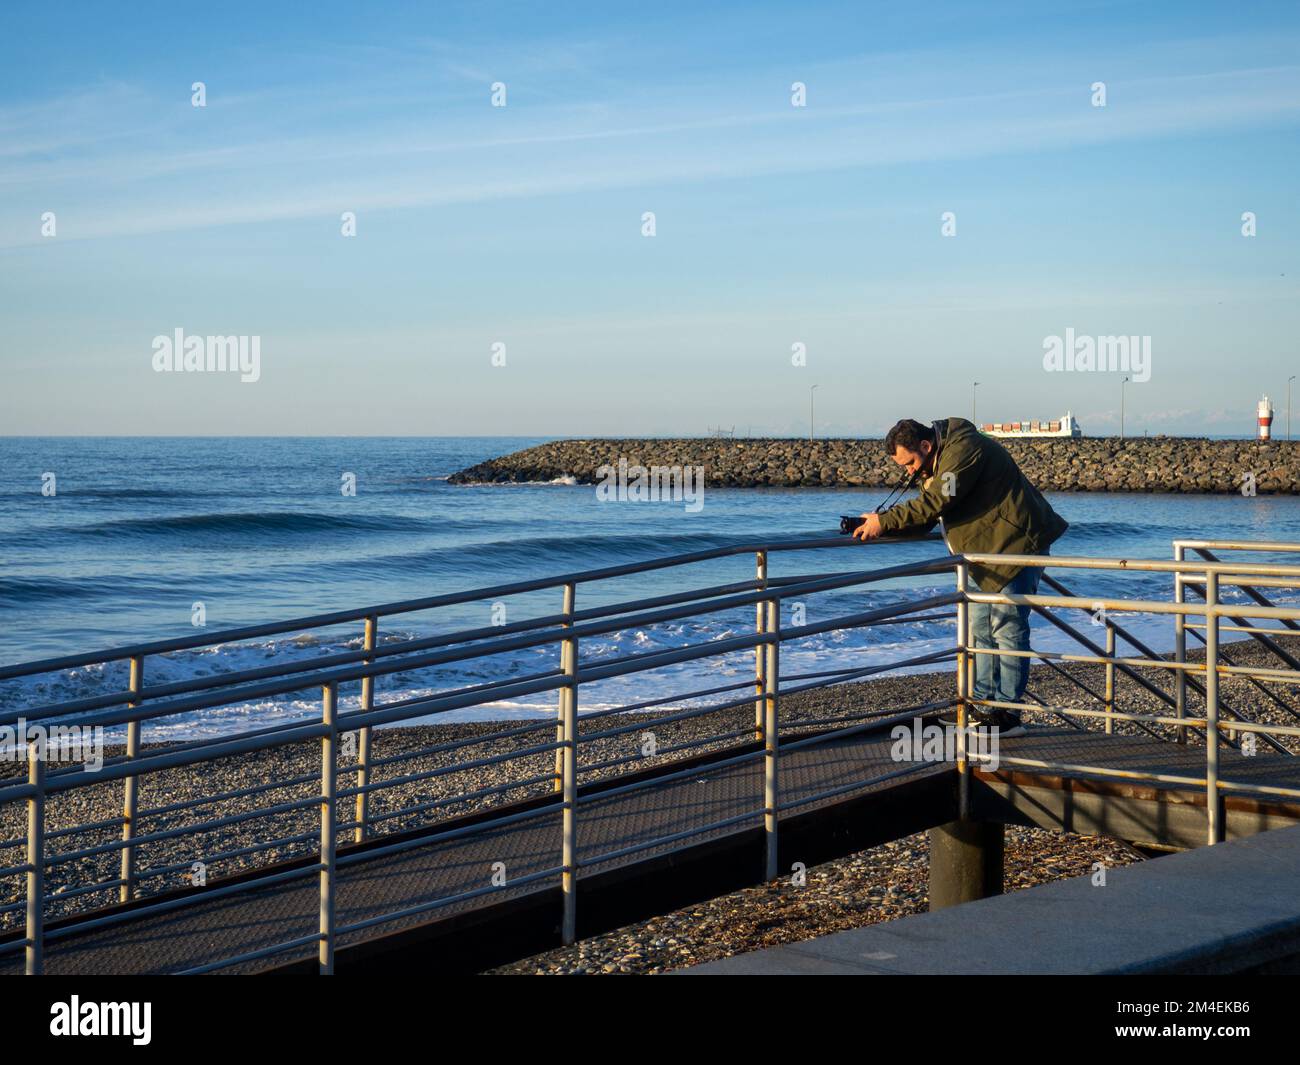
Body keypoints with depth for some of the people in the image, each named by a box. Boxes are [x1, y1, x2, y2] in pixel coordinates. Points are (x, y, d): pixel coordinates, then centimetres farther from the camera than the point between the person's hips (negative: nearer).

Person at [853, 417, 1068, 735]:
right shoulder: (938, 462, 12)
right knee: (978, 627, 12)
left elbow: (934, 504, -27)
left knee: (1007, 627, -9)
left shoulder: (963, 450, -21)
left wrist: (884, 521, -21)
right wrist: (878, 526, -3)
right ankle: (983, 705, 18)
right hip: (988, 554, 11)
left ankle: (1008, 715, -6)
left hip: (1017, 545, -11)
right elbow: (925, 518, 11)